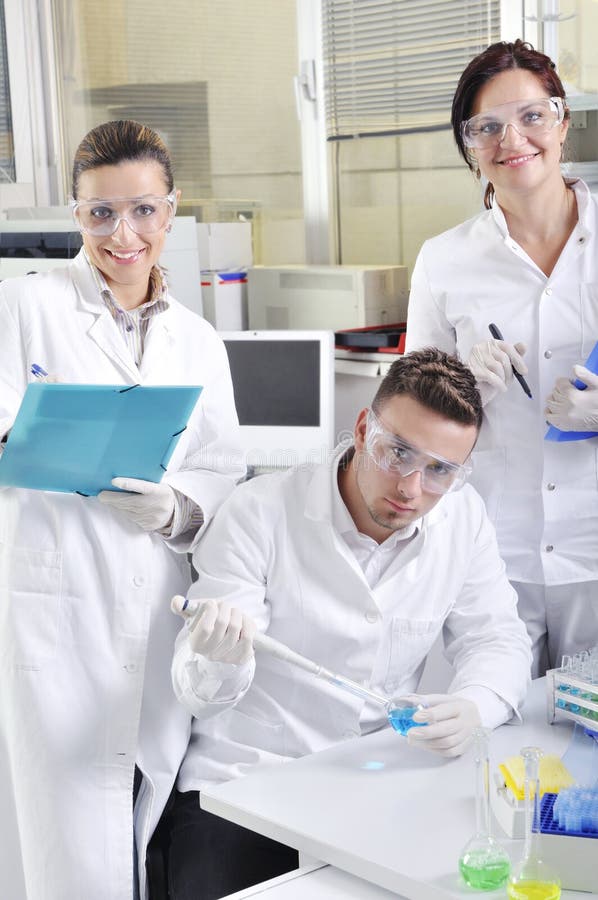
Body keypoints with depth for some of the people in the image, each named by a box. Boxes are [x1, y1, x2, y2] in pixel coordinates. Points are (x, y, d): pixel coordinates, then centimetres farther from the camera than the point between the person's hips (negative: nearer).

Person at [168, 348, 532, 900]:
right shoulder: (261, 511, -13)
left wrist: (472, 707, -21)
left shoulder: (464, 518, -1)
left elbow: (496, 638, 3)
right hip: (241, 780, -3)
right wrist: (220, 659, -39)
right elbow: (199, 690, -14)